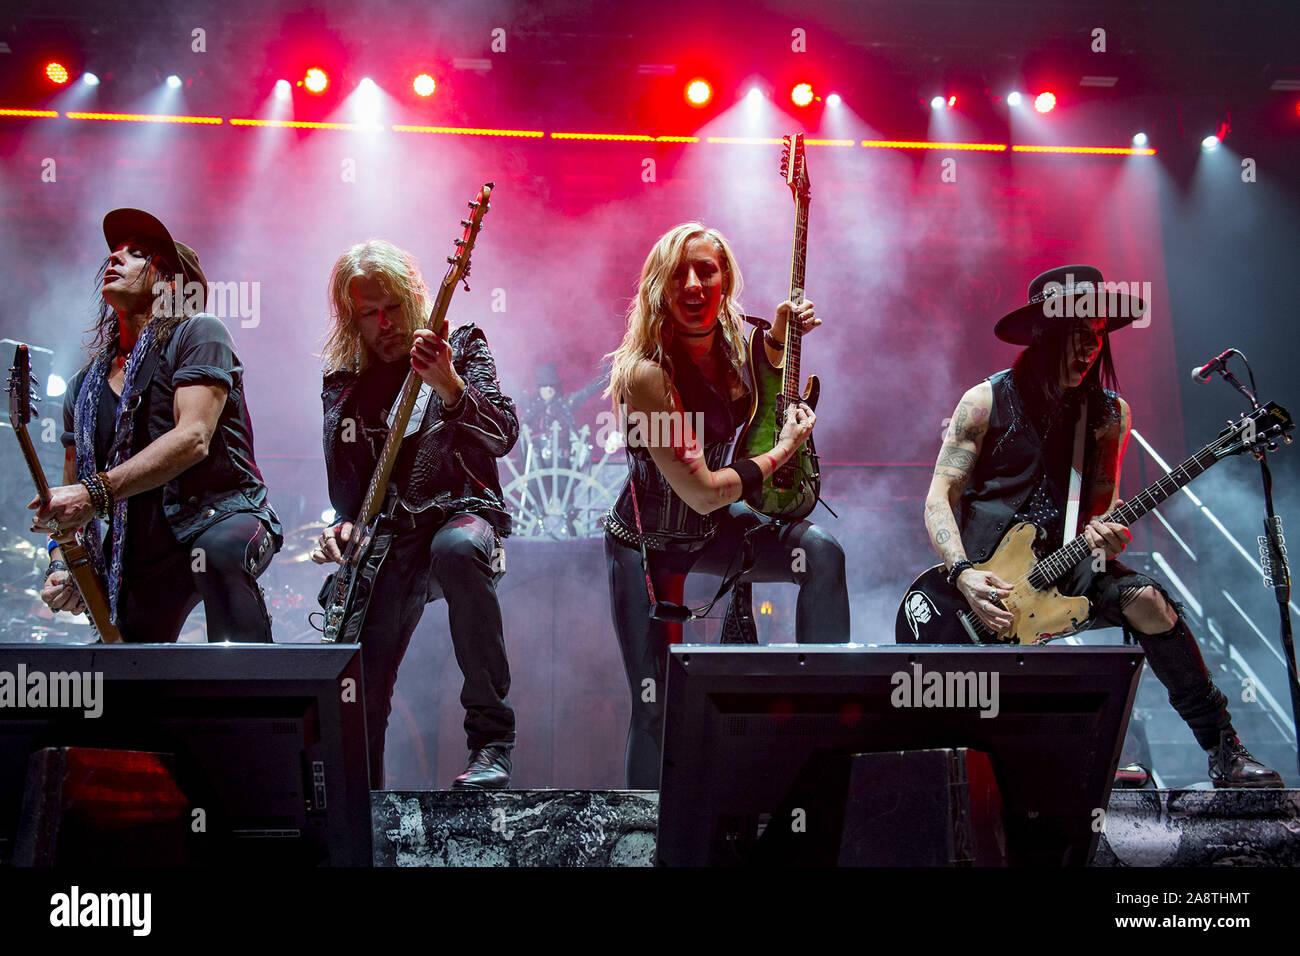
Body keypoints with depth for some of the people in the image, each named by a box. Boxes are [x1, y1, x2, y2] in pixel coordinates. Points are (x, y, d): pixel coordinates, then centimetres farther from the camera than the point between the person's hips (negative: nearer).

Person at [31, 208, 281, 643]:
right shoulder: (86, 386, 15)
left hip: (223, 514, -6)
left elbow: (192, 439, -19)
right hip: (141, 555, 6)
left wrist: (95, 492, -26)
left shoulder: (198, 334, -3)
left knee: (220, 549, -40)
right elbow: (71, 488, 20)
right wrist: (61, 562, 0)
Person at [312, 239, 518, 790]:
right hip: (383, 538, 4)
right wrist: (342, 528, -2)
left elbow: (503, 436, -10)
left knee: (458, 548, -40)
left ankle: (491, 738, -32)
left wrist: (447, 384, -28)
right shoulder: (342, 384, 15)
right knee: (362, 691, -11)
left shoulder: (461, 346, 5)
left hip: (460, 511, -3)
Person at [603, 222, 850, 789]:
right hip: (648, 543, -6)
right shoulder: (645, 372, -29)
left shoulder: (728, 340, -8)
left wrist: (778, 338, -1)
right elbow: (703, 492, -28)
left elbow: (749, 400, 18)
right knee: (655, 707, -2)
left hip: (712, 528, 6)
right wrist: (785, 450, -15)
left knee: (822, 554, -17)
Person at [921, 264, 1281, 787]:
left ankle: (1223, 753, -20)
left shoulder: (1109, 412, 6)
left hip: (1065, 565, 2)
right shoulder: (987, 402, -4)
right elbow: (940, 497, -7)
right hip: (986, 570, -2)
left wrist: (1106, 532, -18)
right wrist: (964, 574, -23)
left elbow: (1104, 498, 9)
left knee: (1146, 600, -27)